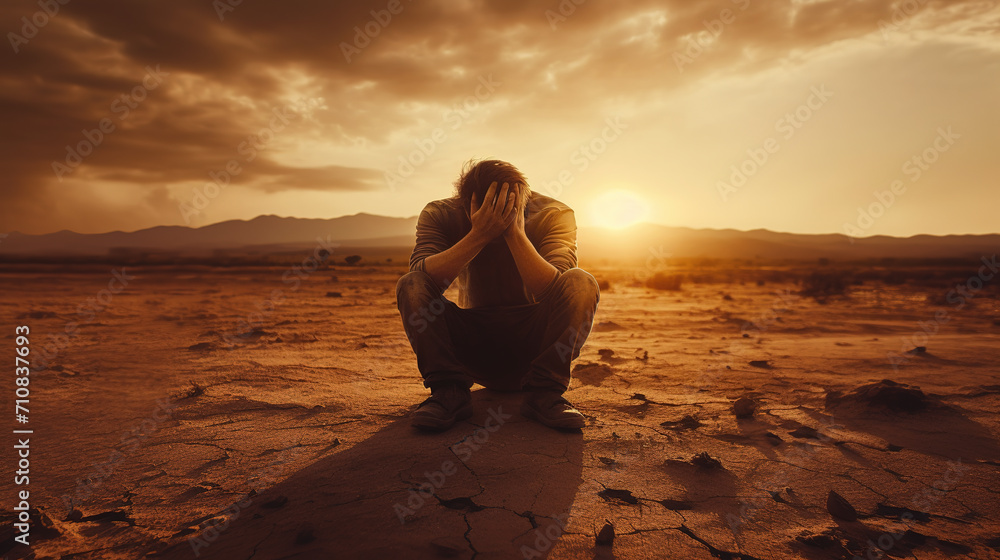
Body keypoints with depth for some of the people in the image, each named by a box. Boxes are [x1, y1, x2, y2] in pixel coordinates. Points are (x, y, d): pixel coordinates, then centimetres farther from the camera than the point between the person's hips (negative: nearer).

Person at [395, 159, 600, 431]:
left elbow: (555, 291, -28)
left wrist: (515, 233, -36)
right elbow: (423, 278, -28)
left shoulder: (554, 215, -13)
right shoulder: (440, 215, -9)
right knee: (410, 285, -21)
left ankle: (543, 393, -20)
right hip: (472, 343, 1)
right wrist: (478, 235, -37)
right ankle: (450, 393, -18)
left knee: (582, 283, -27)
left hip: (532, 342, 0)